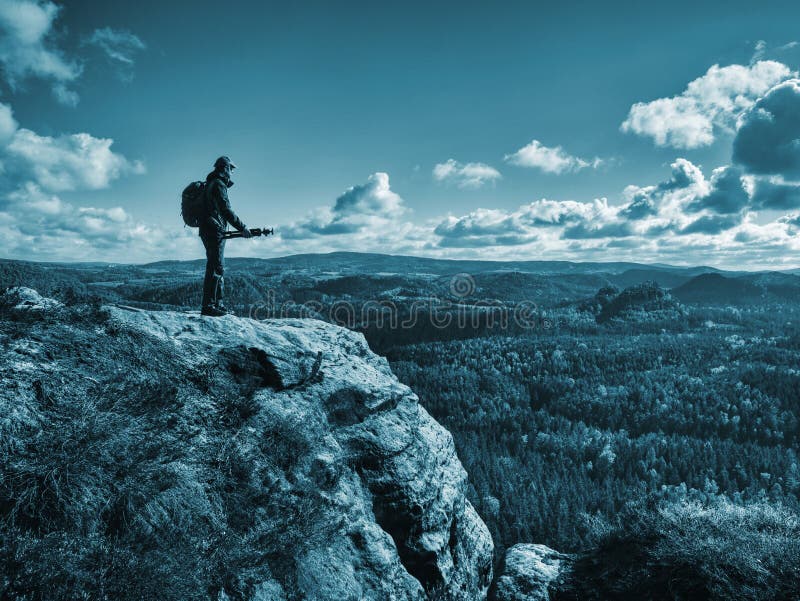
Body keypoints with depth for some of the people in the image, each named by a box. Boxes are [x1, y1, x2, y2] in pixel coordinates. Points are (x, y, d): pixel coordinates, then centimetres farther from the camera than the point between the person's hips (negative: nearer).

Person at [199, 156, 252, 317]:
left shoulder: (211, 184, 21)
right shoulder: (218, 184, -10)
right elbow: (226, 210, -18)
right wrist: (242, 228, -16)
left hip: (208, 230, 10)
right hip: (214, 231, -10)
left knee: (218, 268, 13)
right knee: (216, 268, -11)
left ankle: (218, 304, 17)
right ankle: (208, 306, -12)